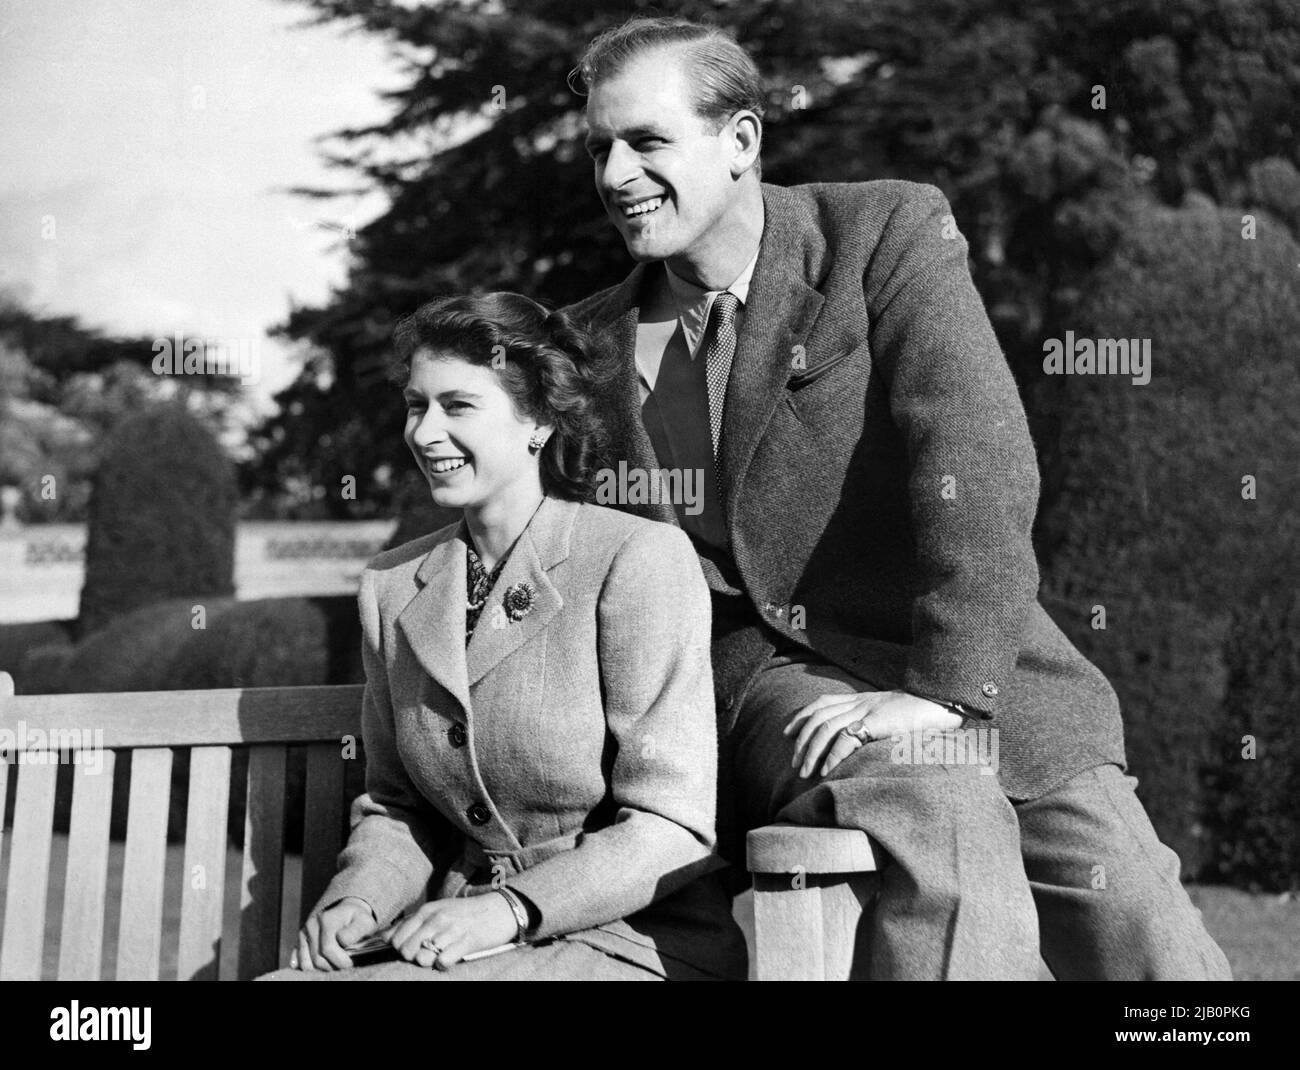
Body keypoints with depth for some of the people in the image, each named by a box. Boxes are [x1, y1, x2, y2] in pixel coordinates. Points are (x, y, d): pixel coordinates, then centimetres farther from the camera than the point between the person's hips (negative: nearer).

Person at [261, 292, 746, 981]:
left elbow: (669, 827, -12)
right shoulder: (393, 587, 11)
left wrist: (509, 907, -21)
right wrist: (359, 898, -4)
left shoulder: (640, 559, -8)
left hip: (634, 941, -5)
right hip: (462, 942, 6)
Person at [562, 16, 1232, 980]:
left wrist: (945, 685, -22)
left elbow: (981, 464, -14)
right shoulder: (594, 344, 8)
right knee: (948, 828, -32)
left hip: (972, 675, 0)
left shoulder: (892, 233, -3)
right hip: (766, 676, 1)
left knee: (1153, 947, -10)